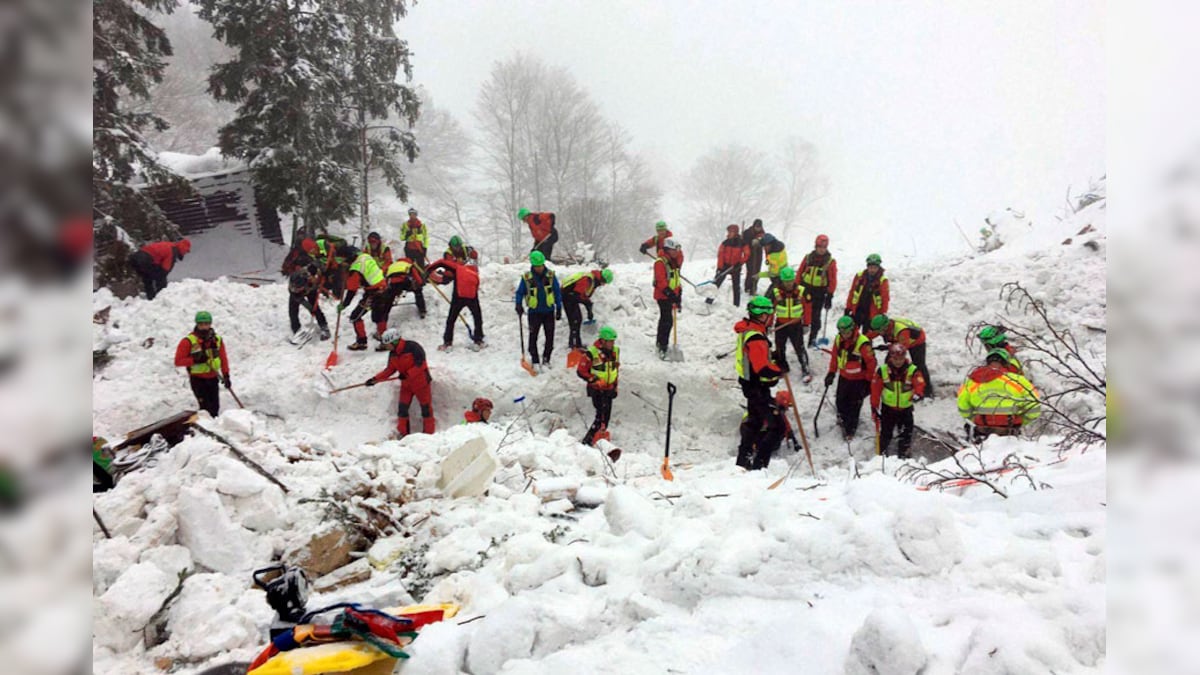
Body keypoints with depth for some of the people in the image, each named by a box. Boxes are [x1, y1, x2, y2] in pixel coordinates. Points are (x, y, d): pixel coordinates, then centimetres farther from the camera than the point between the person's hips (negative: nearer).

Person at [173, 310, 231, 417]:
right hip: (197, 379, -5)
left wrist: (226, 375, 1)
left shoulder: (217, 340, 3)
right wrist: (195, 360, -24)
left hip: (213, 378, 5)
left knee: (215, 408, 11)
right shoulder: (188, 341, -12)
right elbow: (178, 361, -11)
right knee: (206, 408, -12)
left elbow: (223, 358, 9)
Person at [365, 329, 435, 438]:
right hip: (406, 384, 6)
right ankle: (402, 433, 16)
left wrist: (408, 374, -31)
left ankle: (429, 433, 14)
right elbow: (389, 370, 5)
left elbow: (421, 364, -25)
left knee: (426, 409, 3)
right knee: (402, 409, 5)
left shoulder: (412, 347, -22)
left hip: (421, 382, -6)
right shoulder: (392, 353, 0)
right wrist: (375, 379, -3)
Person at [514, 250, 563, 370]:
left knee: (550, 337, 6)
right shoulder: (526, 278, -7)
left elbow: (557, 292, 2)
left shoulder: (550, 275, -4)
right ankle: (535, 361, 6)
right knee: (533, 337, -3)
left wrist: (559, 309, 1)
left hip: (549, 311, 2)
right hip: (534, 312, -1)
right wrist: (519, 305, -13)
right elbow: (520, 292, 3)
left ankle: (546, 359, 21)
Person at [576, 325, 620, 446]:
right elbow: (581, 371, -13)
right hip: (596, 390, -6)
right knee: (601, 416, -15)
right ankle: (587, 441, -9)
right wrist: (595, 380, -19)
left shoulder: (615, 351, 2)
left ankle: (601, 435, 28)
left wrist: (615, 385, 18)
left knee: (606, 415, 12)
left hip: (609, 389, 7)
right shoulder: (592, 353, -19)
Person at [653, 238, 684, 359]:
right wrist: (669, 293, -28)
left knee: (665, 320, 18)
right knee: (667, 320, -14)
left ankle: (660, 342, 31)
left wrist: (679, 295, 18)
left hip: (671, 295, 9)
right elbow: (661, 281, -22)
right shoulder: (660, 262, -14)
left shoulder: (675, 262, 14)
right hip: (663, 296, -9)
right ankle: (662, 347, -12)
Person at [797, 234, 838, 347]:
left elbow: (833, 280, -3)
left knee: (815, 316, 1)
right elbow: (799, 273, 7)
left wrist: (830, 295, -7)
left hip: (819, 292, -2)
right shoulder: (808, 257, 2)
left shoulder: (830, 261, -4)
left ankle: (812, 339, 10)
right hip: (805, 289, 2)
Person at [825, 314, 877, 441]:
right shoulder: (839, 339, -8)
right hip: (844, 377, 6)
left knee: (854, 405, 7)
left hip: (858, 380, -6)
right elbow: (834, 356, 8)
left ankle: (850, 428, 23)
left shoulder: (862, 343, -28)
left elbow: (871, 363, -19)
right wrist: (831, 372, 9)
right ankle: (842, 418, 47)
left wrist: (868, 381, -12)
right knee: (840, 400, 21)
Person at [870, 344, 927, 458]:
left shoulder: (913, 370, -12)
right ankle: (882, 454, 28)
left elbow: (920, 384, -20)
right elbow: (875, 390, -8)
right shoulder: (882, 370, -13)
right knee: (885, 433, 10)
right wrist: (874, 408, -7)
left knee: (906, 435, 9)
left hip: (906, 408, 0)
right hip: (887, 408, 0)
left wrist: (917, 394, -43)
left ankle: (903, 456, 27)